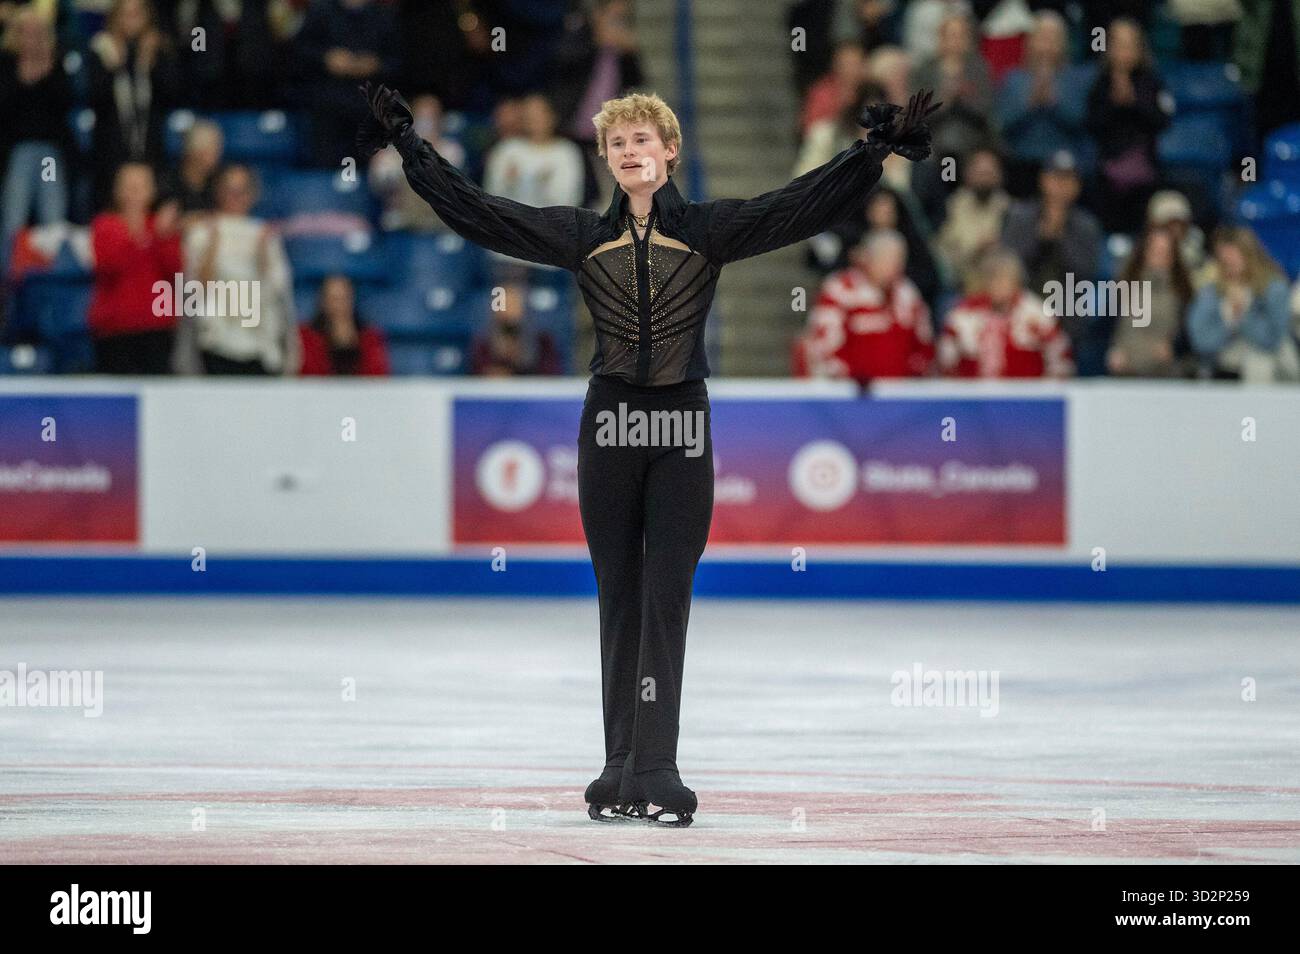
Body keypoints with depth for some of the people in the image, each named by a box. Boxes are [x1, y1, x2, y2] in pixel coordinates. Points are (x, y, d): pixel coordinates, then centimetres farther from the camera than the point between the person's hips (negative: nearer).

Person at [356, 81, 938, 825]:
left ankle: (654, 773, -8)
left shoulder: (708, 230, -1)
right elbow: (477, 211, 7)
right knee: (620, 602, 5)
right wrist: (409, 146, 7)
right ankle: (623, 771, 9)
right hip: (610, 426, 2)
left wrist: (880, 150, -18)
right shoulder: (584, 236, 5)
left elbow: (806, 205, -8)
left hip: (681, 428, -2)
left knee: (666, 601, -5)